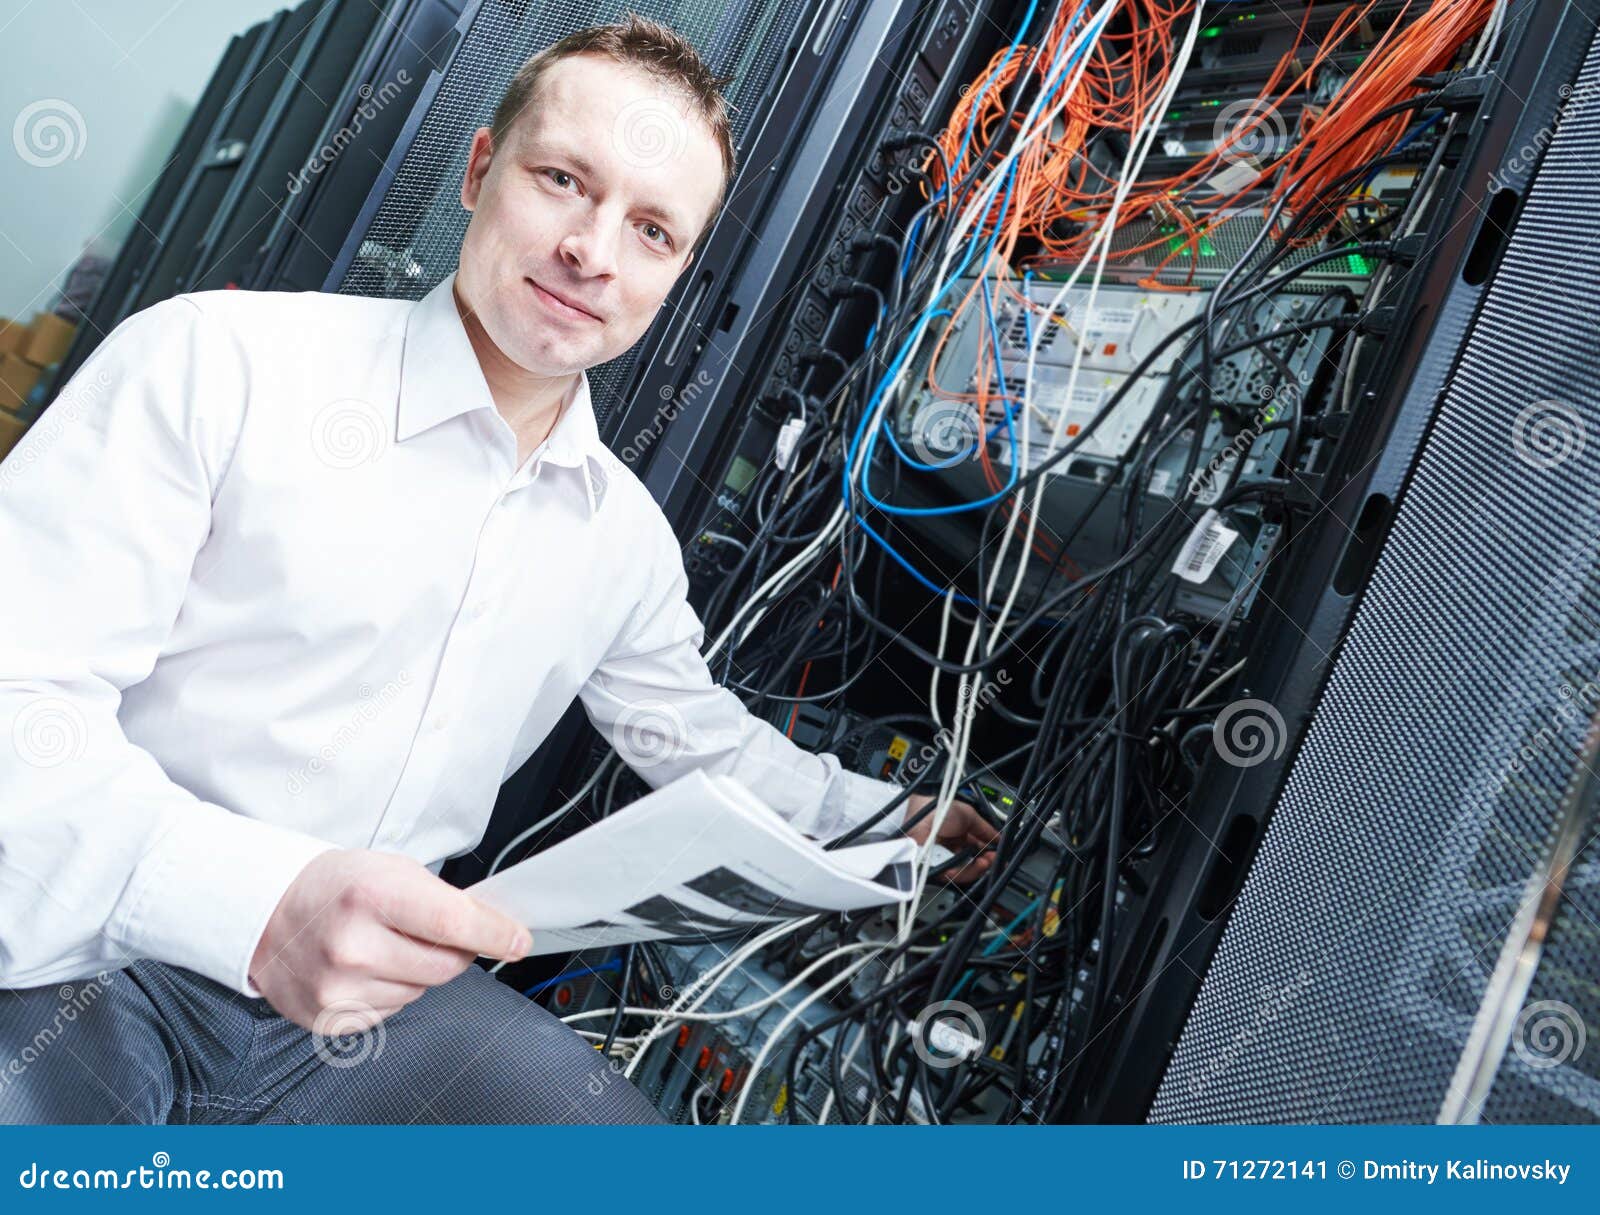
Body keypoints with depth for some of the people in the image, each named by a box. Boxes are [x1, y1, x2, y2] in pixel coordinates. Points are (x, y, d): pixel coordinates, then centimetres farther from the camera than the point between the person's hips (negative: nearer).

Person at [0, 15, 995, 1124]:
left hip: (374, 992, 5)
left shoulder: (626, 536, 6)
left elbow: (704, 740, 22)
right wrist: (257, 901, -33)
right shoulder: (219, 363, -12)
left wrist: (894, 819, 23)